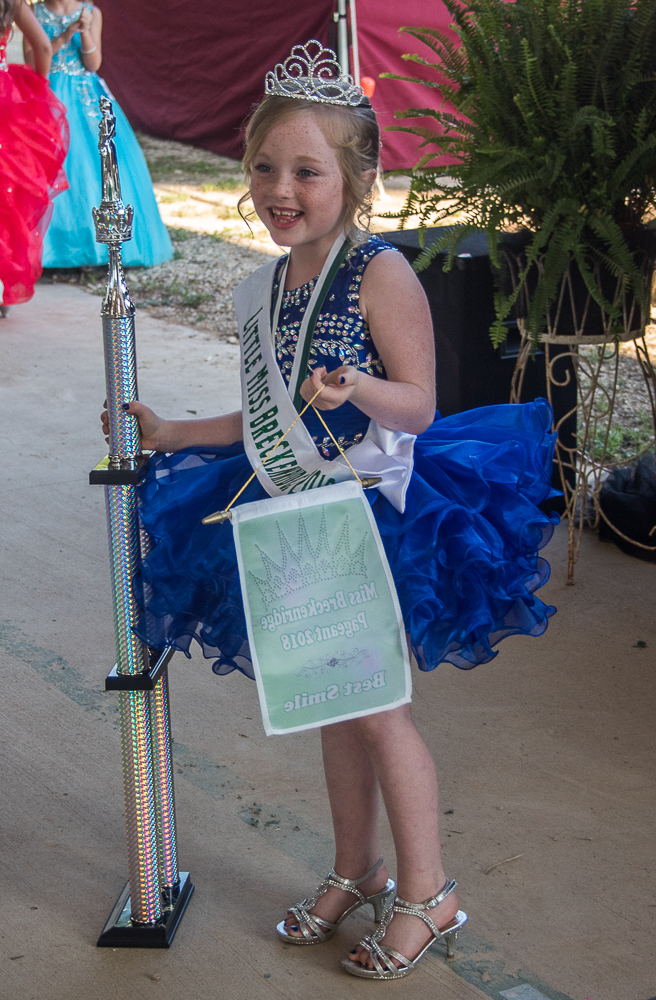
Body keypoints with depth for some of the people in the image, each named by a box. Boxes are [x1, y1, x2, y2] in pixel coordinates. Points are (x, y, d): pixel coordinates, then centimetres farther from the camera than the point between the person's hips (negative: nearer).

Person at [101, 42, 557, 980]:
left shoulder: (380, 273, -15)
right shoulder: (267, 287, 6)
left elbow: (418, 407, -17)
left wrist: (358, 390, -36)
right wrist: (171, 434, 18)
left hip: (374, 509, -7)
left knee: (373, 700, 0)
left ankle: (426, 894, 18)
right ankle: (357, 870, 32)